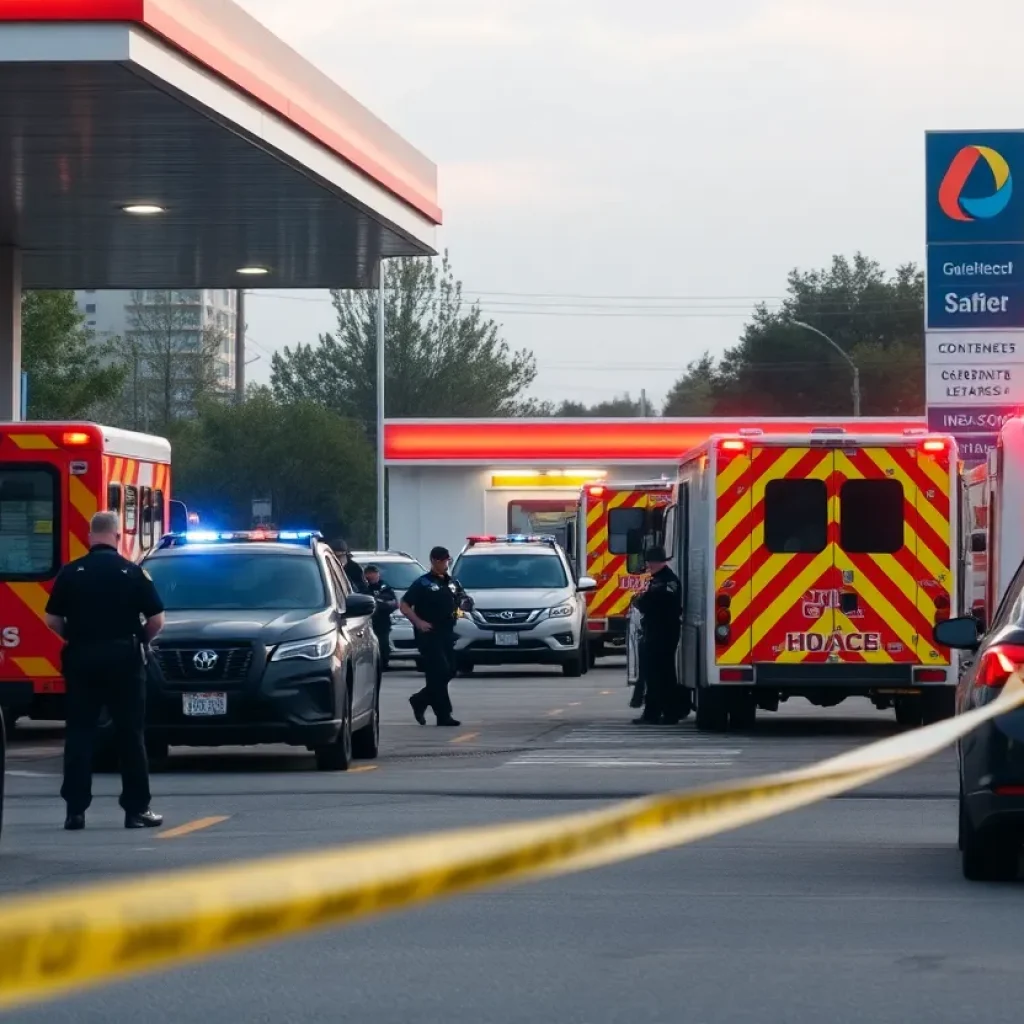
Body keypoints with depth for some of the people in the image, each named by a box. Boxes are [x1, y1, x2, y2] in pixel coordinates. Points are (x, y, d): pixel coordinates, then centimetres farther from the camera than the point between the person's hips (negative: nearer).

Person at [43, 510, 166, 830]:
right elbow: (156, 620, -5)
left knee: (79, 734, 5)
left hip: (81, 659, 1)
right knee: (130, 735, 5)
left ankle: (75, 810, -1)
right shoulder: (133, 572, -3)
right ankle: (137, 809, 4)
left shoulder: (70, 572, 0)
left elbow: (52, 620, 0)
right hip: (123, 657, -1)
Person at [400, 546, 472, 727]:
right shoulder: (422, 583, -3)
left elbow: (462, 603, 23)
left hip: (447, 633, 7)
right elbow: (404, 606, -6)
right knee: (439, 672, -11)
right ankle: (443, 715, -8)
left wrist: (465, 605, -1)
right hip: (429, 634, -7)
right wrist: (418, 622, -18)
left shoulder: (453, 583, 15)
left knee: (449, 671, 7)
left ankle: (419, 701, 25)